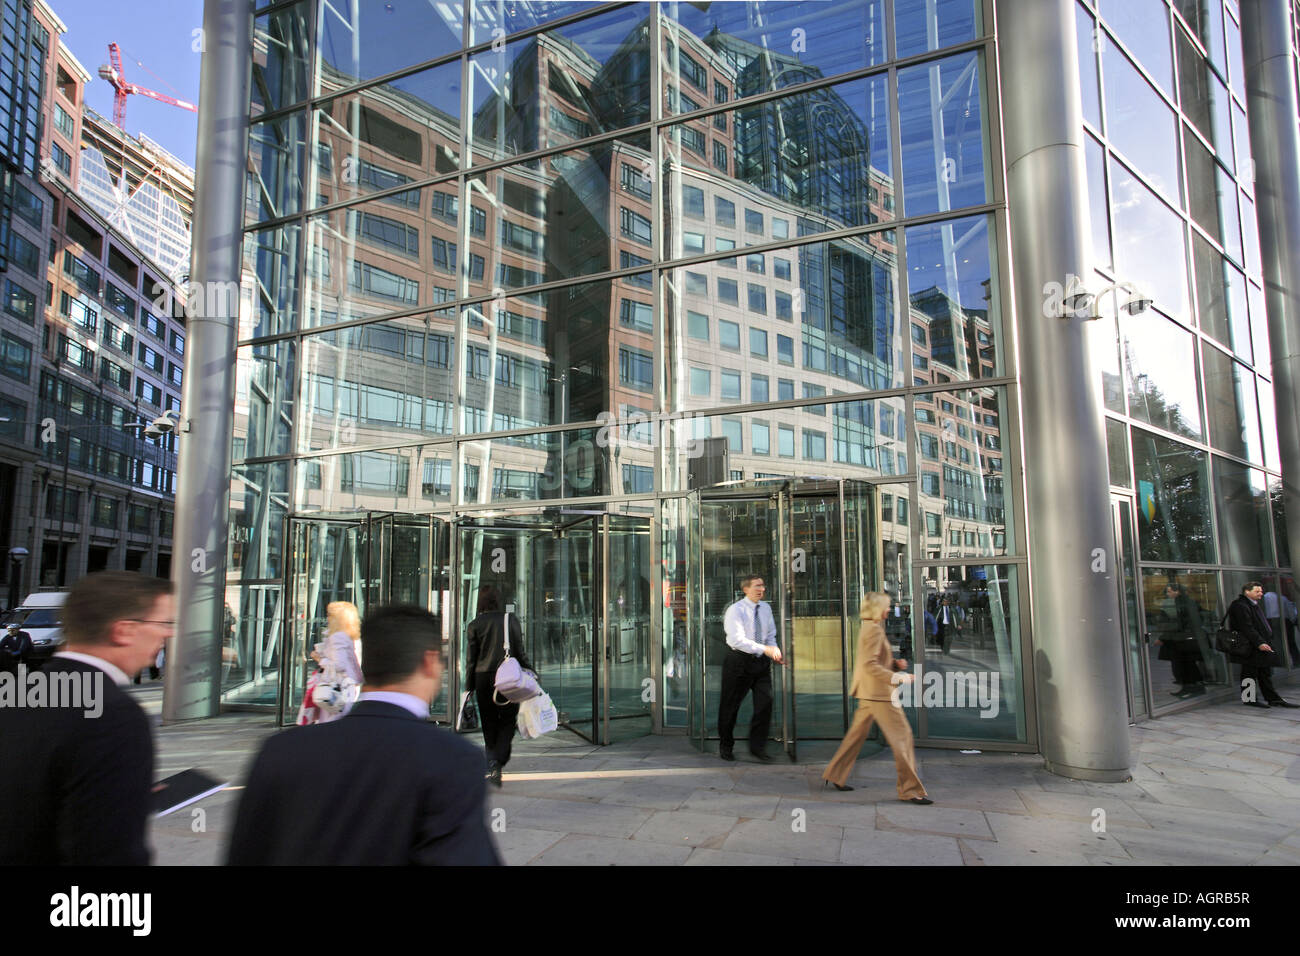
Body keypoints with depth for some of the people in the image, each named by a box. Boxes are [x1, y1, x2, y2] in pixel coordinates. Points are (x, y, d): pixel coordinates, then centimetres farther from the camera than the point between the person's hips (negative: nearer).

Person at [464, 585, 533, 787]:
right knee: (508, 722, 8)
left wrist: (469, 686, 8)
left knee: (489, 725, 13)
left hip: (483, 678, 1)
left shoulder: (475, 625, 0)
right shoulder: (511, 620, -1)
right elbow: (520, 652, -1)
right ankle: (498, 761, -10)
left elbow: (471, 659, 1)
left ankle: (491, 764, 11)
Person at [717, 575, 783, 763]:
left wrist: (776, 651, -4)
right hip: (740, 661, -5)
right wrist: (765, 649, -28)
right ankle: (726, 746, 25)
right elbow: (738, 640, -23)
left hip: (761, 662, 5)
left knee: (765, 703, -2)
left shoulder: (765, 608, 7)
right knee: (730, 705, 6)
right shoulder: (735, 610, -13)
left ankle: (757, 747, 11)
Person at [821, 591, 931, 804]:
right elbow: (869, 665, -23)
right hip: (878, 692, -10)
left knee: (857, 733, 15)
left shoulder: (868, 628, 15)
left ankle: (835, 776, 23)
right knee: (902, 735, -5)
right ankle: (910, 789, 0)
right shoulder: (874, 630, -16)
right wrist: (896, 677, -26)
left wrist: (896, 664, 9)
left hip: (869, 692, 10)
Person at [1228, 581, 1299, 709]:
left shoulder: (1254, 605, 19)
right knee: (1250, 672, -3)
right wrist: (1259, 643, -25)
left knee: (1266, 672, 12)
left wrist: (1267, 642, 20)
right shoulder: (1240, 606, -15)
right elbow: (1246, 628, -21)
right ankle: (1249, 698, 4)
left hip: (1262, 646, 10)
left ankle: (1273, 698, 17)